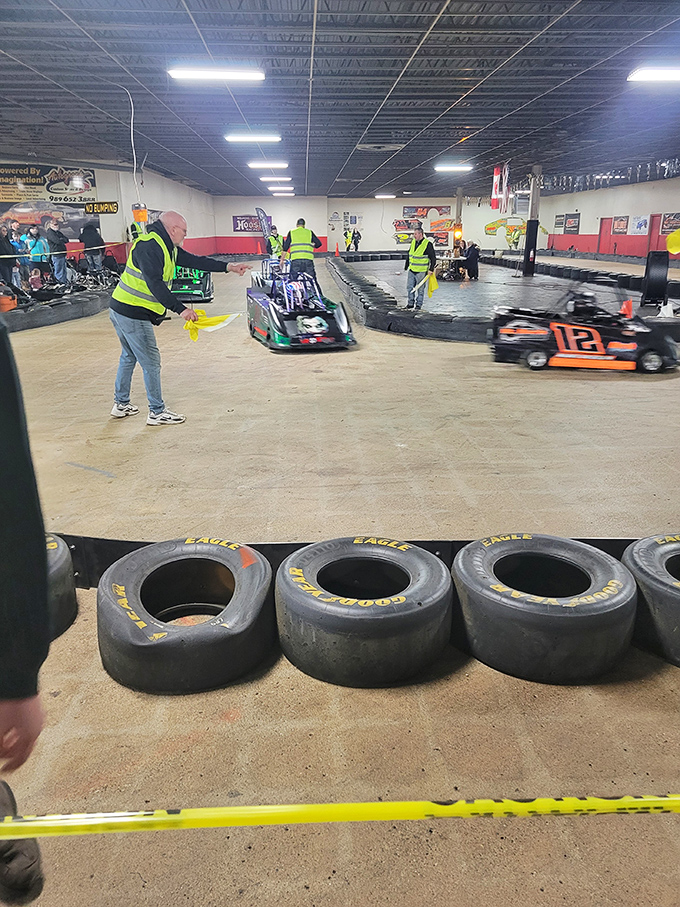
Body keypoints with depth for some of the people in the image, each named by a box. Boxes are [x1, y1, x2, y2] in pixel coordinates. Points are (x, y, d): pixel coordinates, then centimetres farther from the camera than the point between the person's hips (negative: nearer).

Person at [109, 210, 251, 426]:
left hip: (122, 311, 11)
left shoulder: (167, 247, 11)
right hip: (133, 314, -11)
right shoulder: (149, 246, -20)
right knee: (151, 362, -2)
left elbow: (194, 261, 16)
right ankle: (157, 412, 9)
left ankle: (121, 404, 34)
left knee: (129, 357, 21)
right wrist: (180, 309, -35)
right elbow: (154, 284, -30)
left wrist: (229, 267, 13)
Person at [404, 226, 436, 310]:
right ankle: (410, 303, 19)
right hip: (411, 270, 6)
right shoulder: (413, 242, 8)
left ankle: (418, 305, 13)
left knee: (420, 289, 2)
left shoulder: (428, 244, -11)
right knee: (409, 287, 6)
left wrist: (431, 269, -12)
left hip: (421, 271, -6)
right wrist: (406, 266, 21)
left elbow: (433, 258, -8)